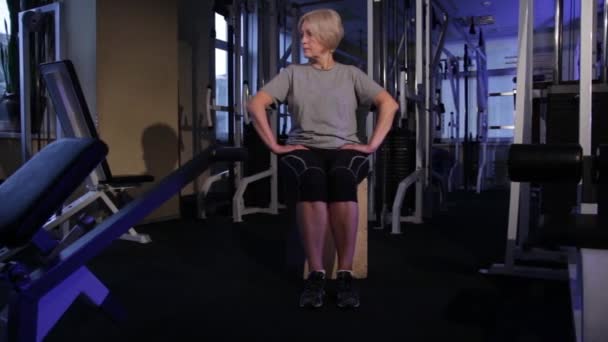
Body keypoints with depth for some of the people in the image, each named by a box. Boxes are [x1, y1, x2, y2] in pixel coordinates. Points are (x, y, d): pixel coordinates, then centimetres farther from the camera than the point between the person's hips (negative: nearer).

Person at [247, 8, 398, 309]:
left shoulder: (350, 73, 15)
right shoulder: (292, 73, 15)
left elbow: (389, 104, 6)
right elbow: (255, 104, 6)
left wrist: (372, 145, -5)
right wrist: (274, 145, -3)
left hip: (345, 149, 0)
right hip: (302, 149, 0)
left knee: (341, 179, -38)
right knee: (312, 180, -38)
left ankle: (345, 274, -29)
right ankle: (315, 274, -29)